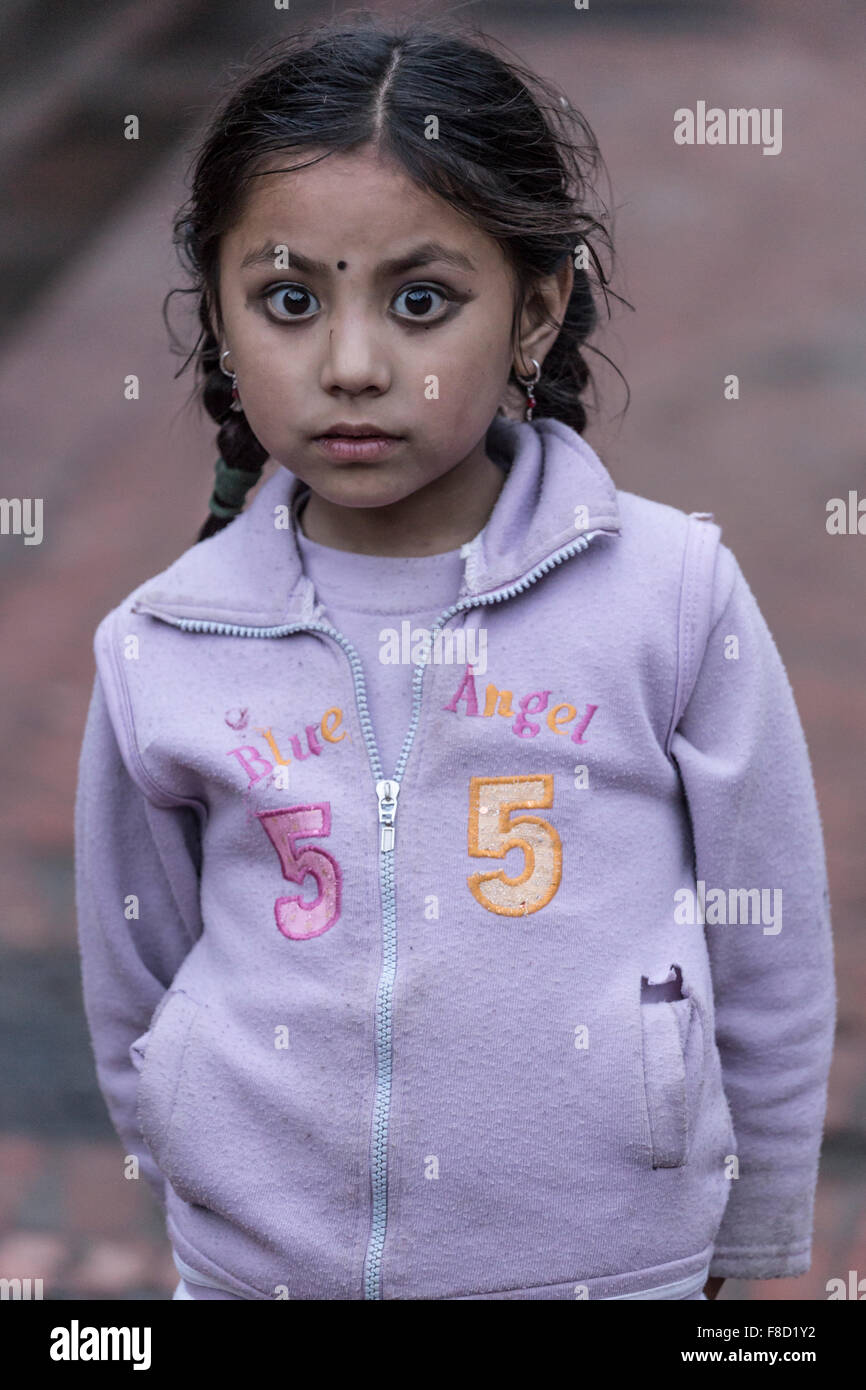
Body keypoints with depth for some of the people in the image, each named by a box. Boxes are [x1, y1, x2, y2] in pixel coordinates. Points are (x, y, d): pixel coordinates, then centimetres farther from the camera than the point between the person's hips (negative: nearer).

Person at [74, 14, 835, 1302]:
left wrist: (745, 1245, 8)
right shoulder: (160, 652, -7)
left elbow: (770, 964, -1)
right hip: (260, 1259, 1)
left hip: (609, 1256, -1)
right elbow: (134, 994, 7)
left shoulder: (674, 593, -11)